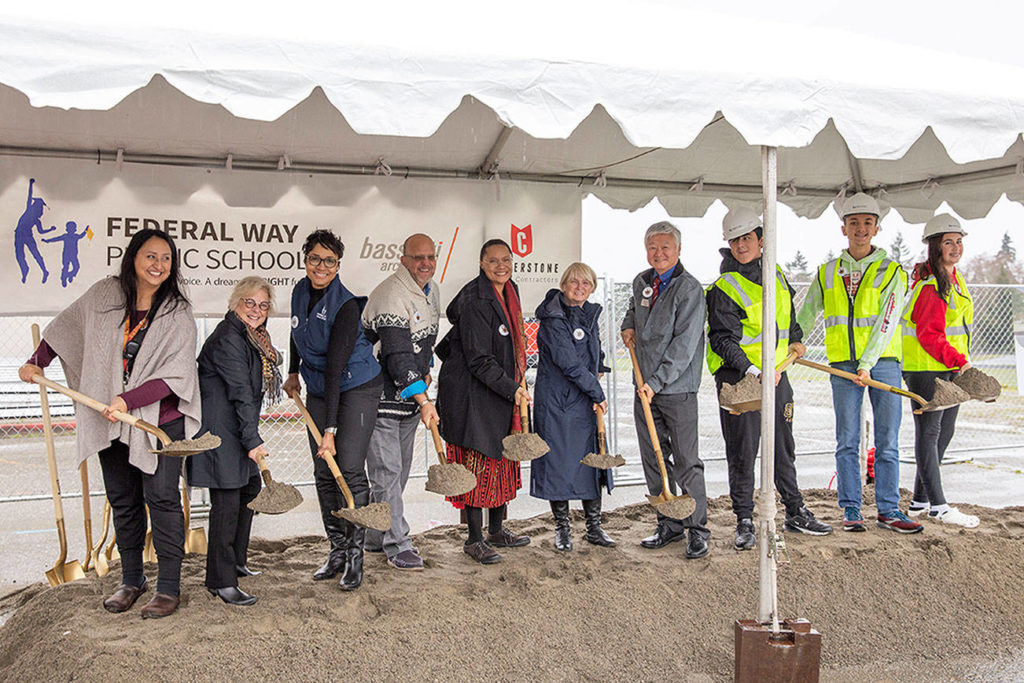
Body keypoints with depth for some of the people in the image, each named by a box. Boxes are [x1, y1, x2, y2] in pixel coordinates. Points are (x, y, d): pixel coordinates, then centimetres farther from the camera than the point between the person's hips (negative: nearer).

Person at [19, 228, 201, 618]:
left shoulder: (177, 312, -9)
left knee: (160, 497, -6)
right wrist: (37, 363, 16)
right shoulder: (105, 295, 1)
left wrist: (128, 400, -23)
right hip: (112, 423, 4)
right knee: (122, 500, 13)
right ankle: (131, 579, 27)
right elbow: (66, 326, 19)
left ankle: (169, 587, 4)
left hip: (160, 418, -4)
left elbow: (175, 375, -15)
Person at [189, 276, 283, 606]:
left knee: (249, 488, 18)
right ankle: (221, 581, -1)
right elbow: (241, 393, -23)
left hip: (238, 429, 11)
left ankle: (236, 561, 33)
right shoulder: (227, 339, -18)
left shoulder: (253, 337, 14)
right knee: (227, 502, -9)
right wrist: (253, 439, -24)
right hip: (219, 430, -11)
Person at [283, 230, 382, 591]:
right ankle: (337, 551, 14)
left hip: (357, 388, -6)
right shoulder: (301, 292, -1)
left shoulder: (346, 305, -22)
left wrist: (330, 430, -29)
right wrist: (294, 372, 30)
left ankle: (355, 557, 0)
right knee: (323, 473, 4)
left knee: (350, 470, -11)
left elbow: (334, 368, -28)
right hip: (318, 391, 7)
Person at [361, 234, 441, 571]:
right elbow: (397, 354, -29)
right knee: (387, 470, -5)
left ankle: (375, 536, 26)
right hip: (381, 395, -9)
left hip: (411, 395, 9)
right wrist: (423, 399, -35)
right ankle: (397, 544, 3)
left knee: (400, 469, 14)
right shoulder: (391, 296, -21)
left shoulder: (431, 290, 9)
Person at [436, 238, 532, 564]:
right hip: (472, 394, -9)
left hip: (501, 394, 9)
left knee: (502, 461, 14)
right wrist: (513, 389, -22)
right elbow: (479, 360, -21)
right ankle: (475, 540, 8)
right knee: (477, 464, -3)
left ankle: (496, 531, 27)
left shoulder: (509, 292, 8)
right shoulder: (474, 300, -19)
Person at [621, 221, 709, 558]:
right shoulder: (641, 282, 11)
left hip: (677, 389, -6)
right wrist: (629, 325, 14)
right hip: (645, 387, 7)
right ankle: (669, 526, 22)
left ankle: (697, 530, 9)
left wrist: (657, 382, -21)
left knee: (686, 461, -2)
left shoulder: (690, 289, -11)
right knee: (654, 460, 11)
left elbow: (684, 344, -17)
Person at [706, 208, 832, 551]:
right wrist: (751, 372, -28)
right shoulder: (724, 288, -11)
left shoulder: (777, 276, 10)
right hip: (738, 378, -6)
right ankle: (745, 522, 9)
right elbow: (723, 340, -18)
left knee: (784, 446, 15)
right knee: (742, 451, -2)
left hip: (776, 372, 6)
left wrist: (795, 341, 23)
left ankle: (796, 512, 28)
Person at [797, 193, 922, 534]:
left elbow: (887, 322, -9)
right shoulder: (827, 273, 10)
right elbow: (805, 315, 19)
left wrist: (867, 364, -18)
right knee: (847, 442, 3)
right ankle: (851, 509, 11)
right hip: (843, 365, 1)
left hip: (883, 362, -1)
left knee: (887, 441, 2)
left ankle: (888, 509, 10)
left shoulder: (890, 271, 2)